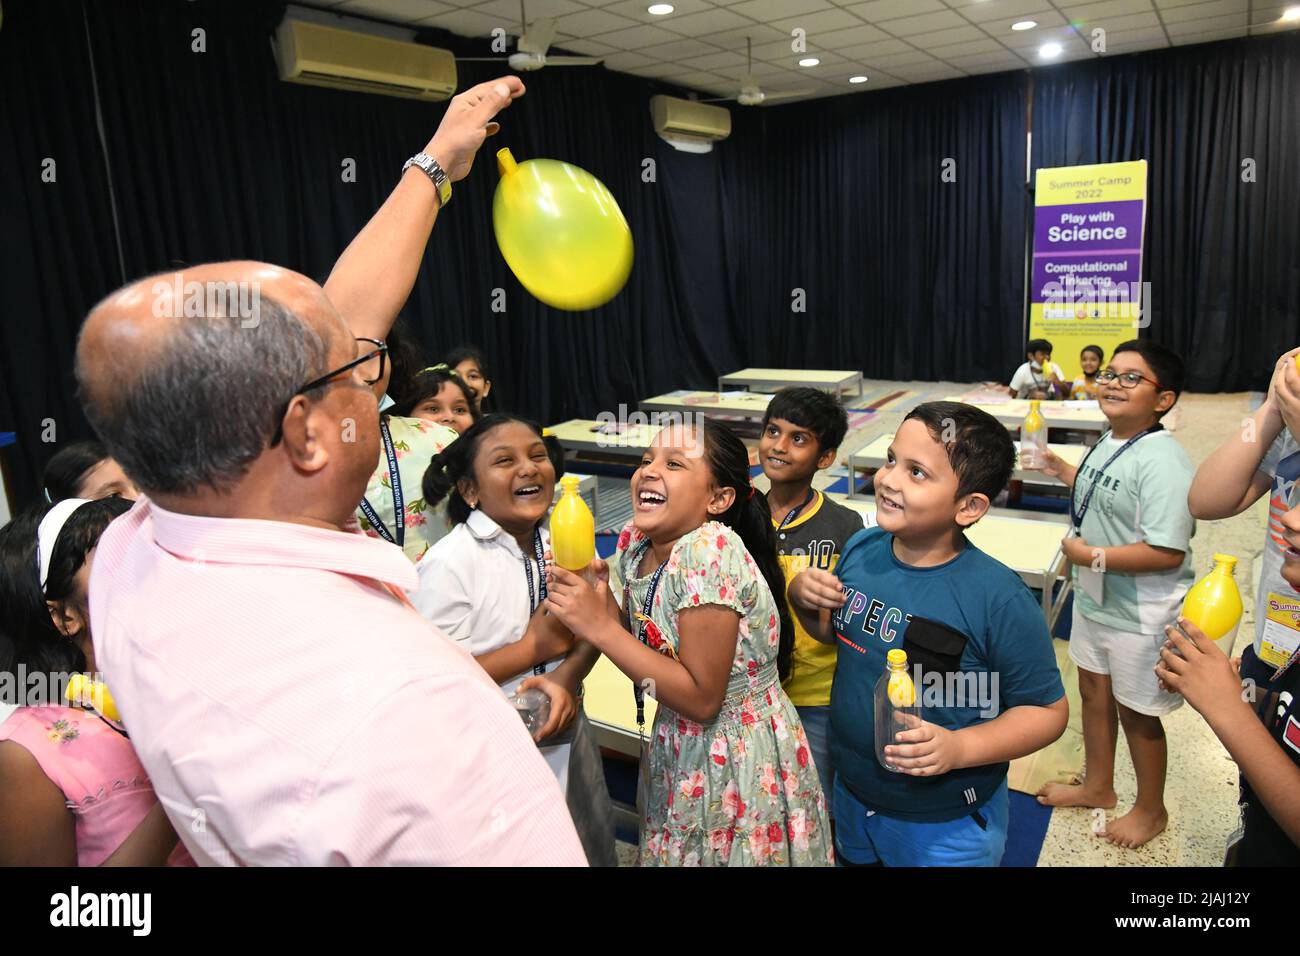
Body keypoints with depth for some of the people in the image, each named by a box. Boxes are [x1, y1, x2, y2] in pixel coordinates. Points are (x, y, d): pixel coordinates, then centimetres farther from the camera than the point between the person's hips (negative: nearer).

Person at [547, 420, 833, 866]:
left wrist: (600, 626, -28)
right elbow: (645, 641, 2)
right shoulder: (637, 543, -5)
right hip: (679, 755, 7)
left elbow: (702, 698, -26)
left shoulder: (709, 551, -28)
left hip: (739, 764, -7)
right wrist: (597, 591, -13)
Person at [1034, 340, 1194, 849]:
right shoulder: (1109, 442, 1)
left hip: (1140, 615, -9)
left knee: (1135, 711, 12)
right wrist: (1066, 473, 11)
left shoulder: (1162, 460, -27)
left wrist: (1091, 556, -24)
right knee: (1093, 691, 24)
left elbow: (1167, 552, -31)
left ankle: (1151, 809, 38)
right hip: (1094, 598, 9)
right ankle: (1097, 786, 47)